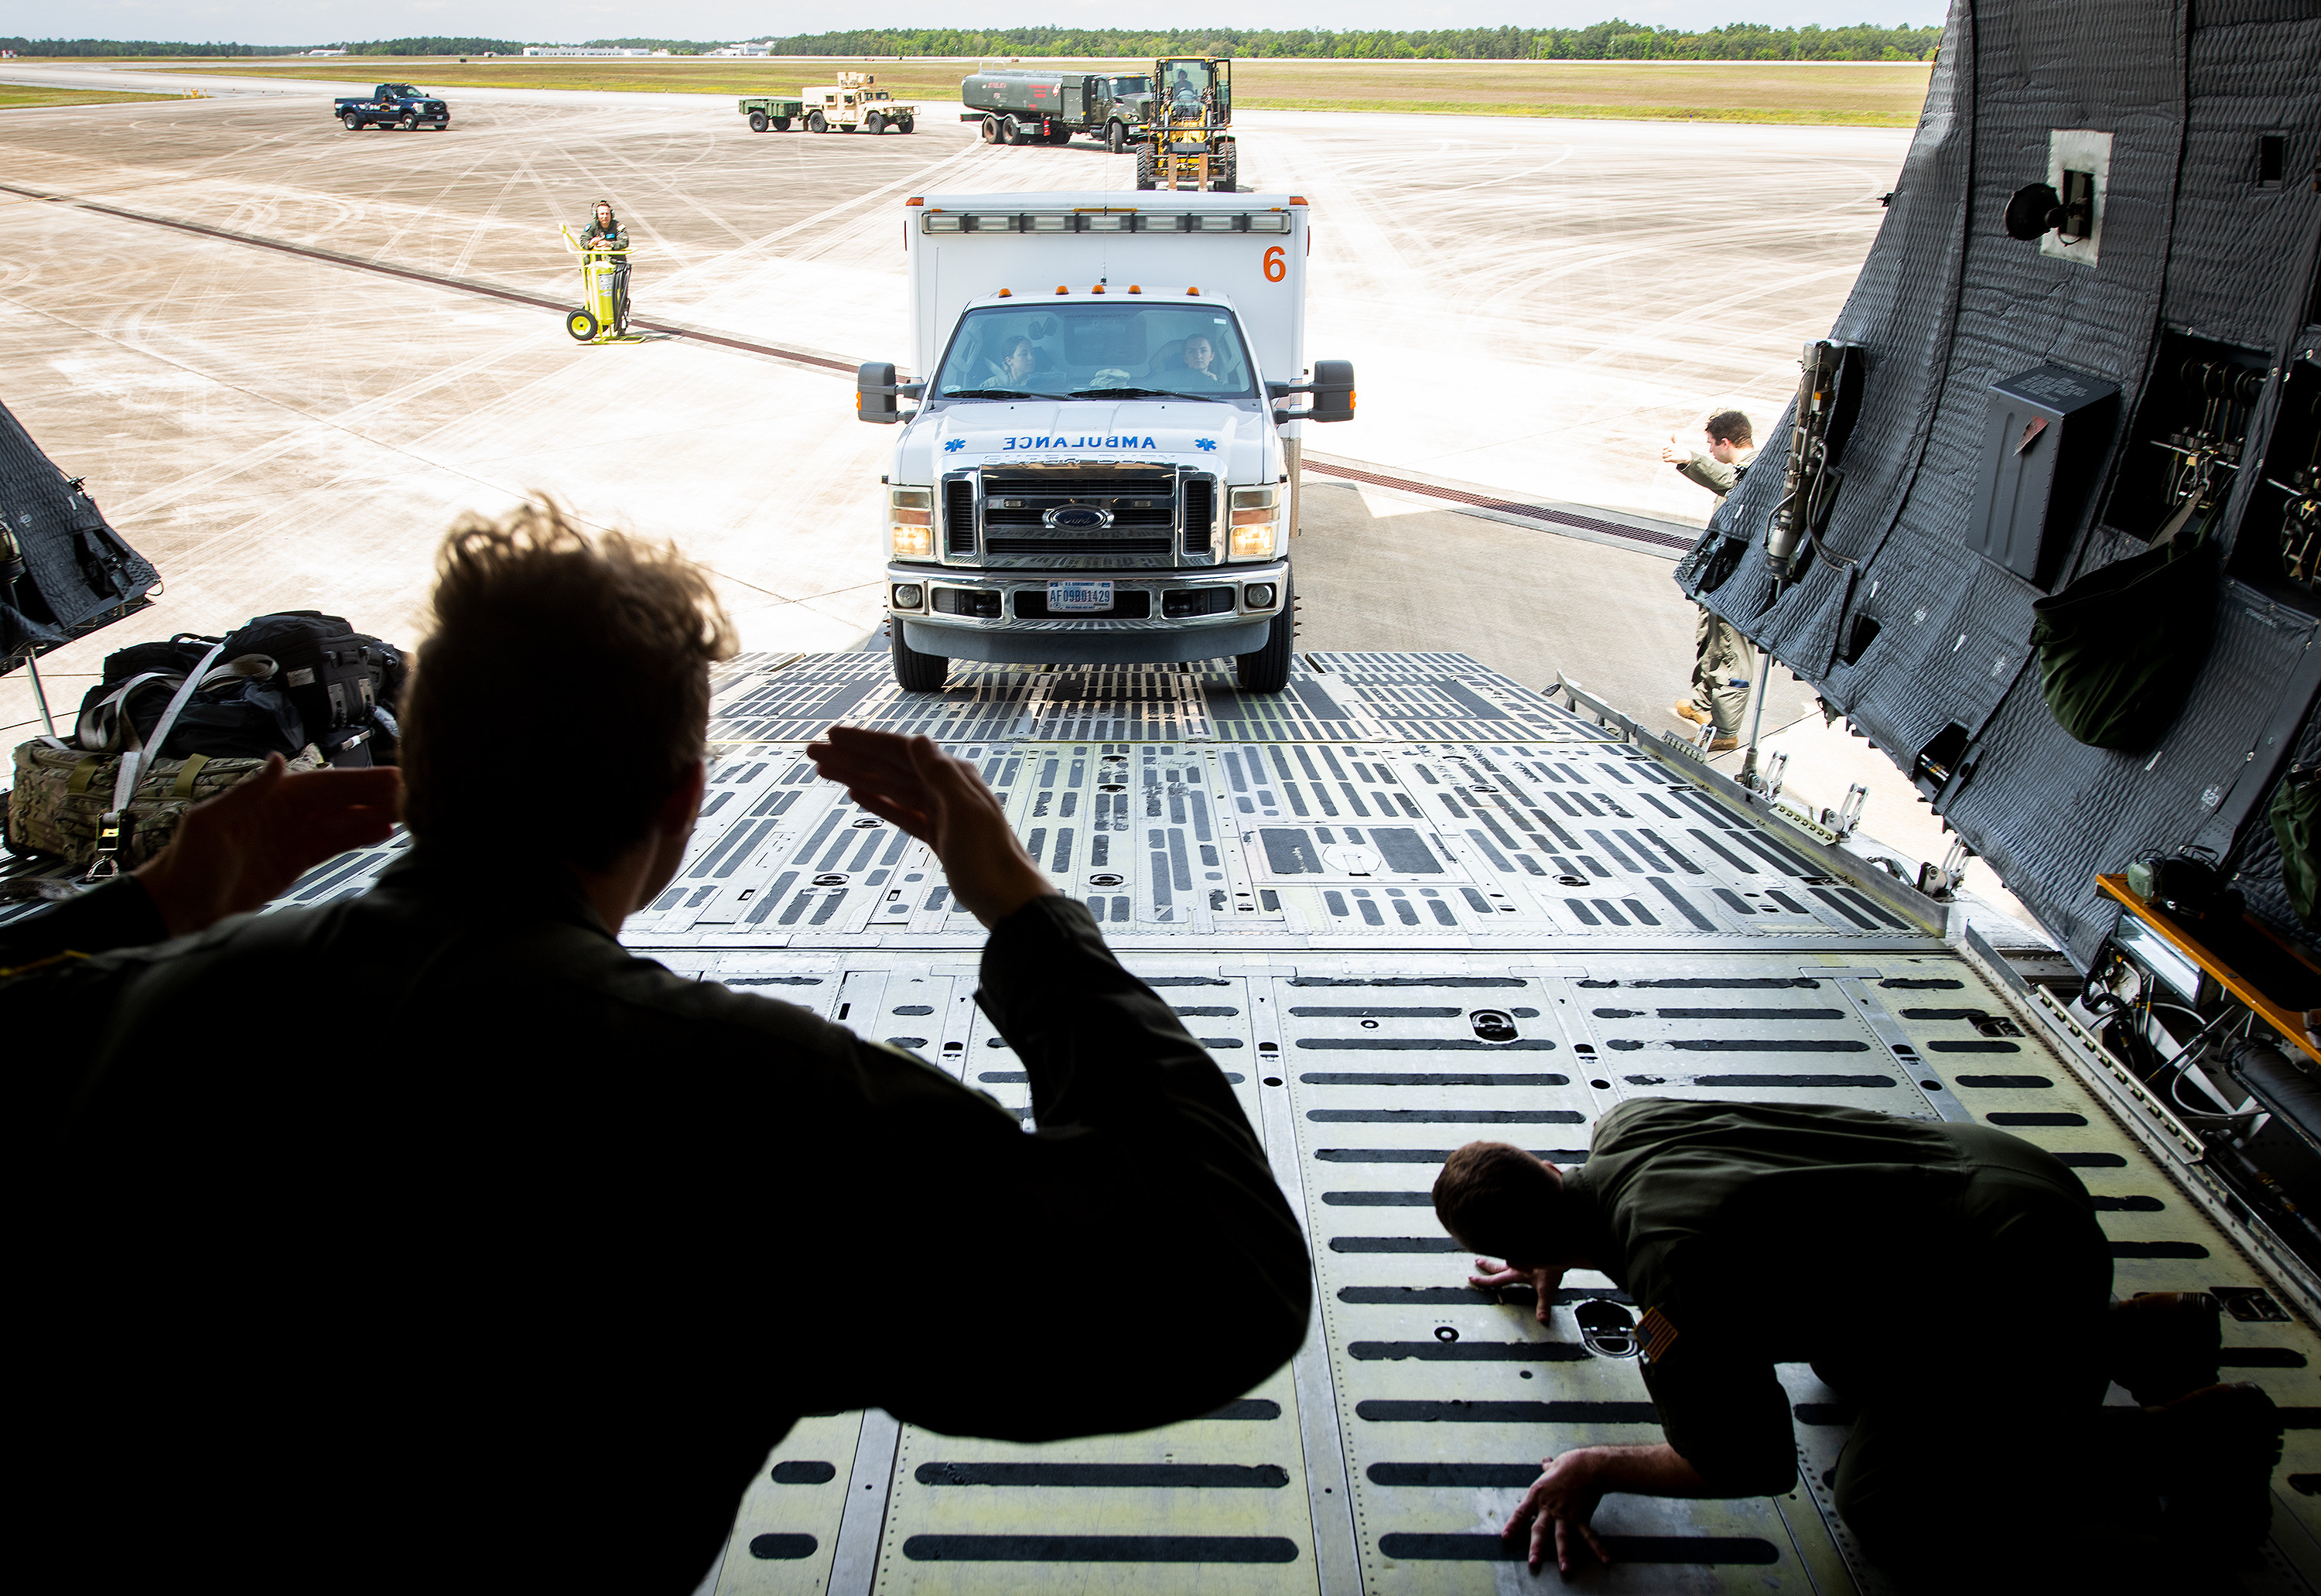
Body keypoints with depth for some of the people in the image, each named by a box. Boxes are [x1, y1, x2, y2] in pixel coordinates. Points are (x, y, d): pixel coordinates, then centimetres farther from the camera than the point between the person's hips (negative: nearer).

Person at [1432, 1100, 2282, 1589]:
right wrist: (1559, 1256, 23)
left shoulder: (1672, 1284, -29)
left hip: (2019, 1274, -9)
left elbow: (1755, 1467, -16)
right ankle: (2129, 1331, 24)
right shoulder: (1623, 1122, -4)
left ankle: (2190, 1427, 6)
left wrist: (1598, 1467, -7)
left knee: (1892, 1510, -3)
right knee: (1845, 1364, 27)